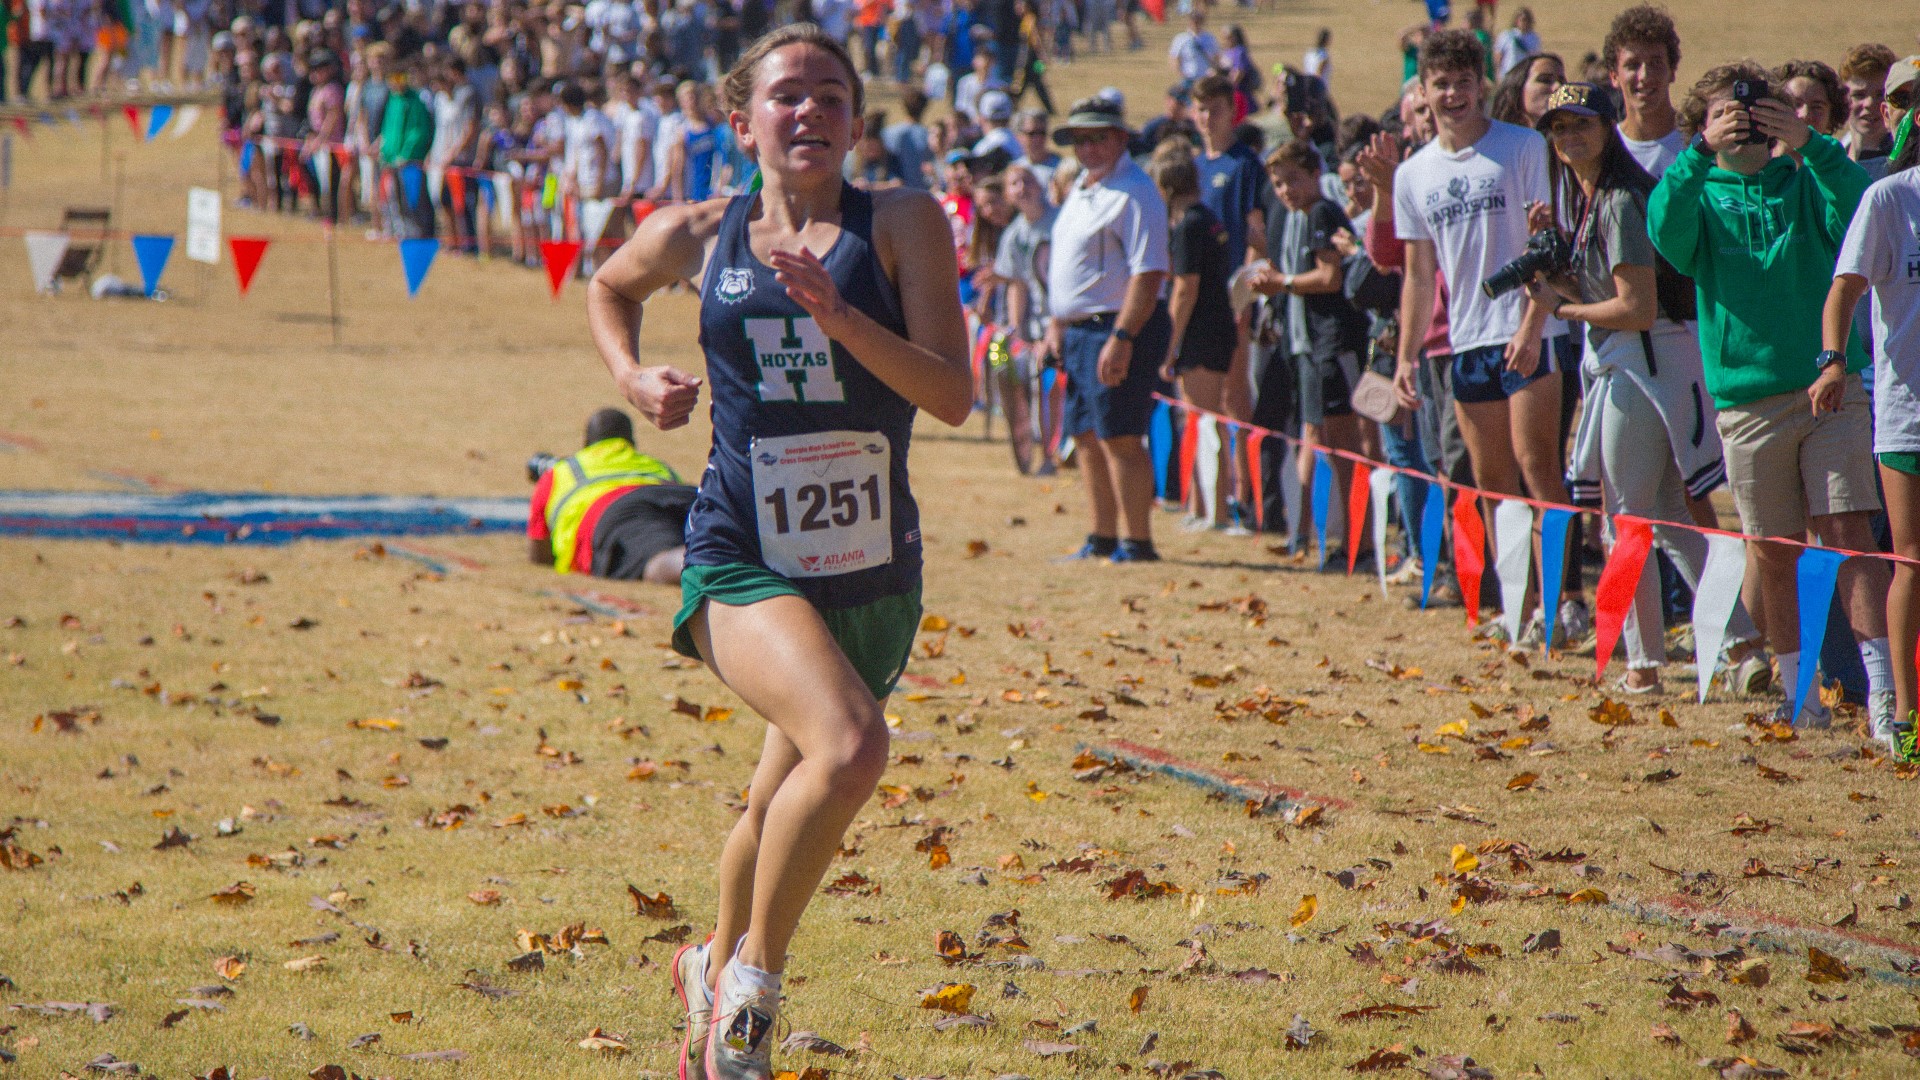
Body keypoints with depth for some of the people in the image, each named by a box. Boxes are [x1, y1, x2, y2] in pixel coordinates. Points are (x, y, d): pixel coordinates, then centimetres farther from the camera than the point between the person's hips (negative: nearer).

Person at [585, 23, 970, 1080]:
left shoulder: (901, 223, -3)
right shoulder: (697, 235, 1)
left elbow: (952, 396, -11)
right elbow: (610, 287, 24)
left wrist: (840, 318, -22)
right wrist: (632, 376, 6)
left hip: (871, 570, 2)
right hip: (742, 563, -2)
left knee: (786, 806, 18)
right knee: (850, 746, -28)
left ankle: (716, 966, 49)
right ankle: (750, 983, -9)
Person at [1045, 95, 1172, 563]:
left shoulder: (1133, 193, -15)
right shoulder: (1080, 189, 16)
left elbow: (1148, 273, -22)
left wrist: (1122, 338, -26)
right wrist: (1057, 323, 19)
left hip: (1119, 329, -10)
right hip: (1079, 330, 10)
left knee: (1118, 437, -10)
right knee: (1086, 436, 13)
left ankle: (1137, 542, -7)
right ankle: (1103, 539, 22)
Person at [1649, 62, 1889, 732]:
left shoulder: (1804, 182, 10)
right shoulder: (1700, 194, 9)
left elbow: (1859, 211, -11)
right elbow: (1665, 230, -14)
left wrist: (1809, 144, -24)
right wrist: (1702, 153, -25)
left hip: (1831, 387, -1)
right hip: (1748, 395, 1)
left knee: (1848, 534, -8)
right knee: (1773, 554, 4)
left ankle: (1881, 689, -11)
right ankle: (1798, 693, 15)